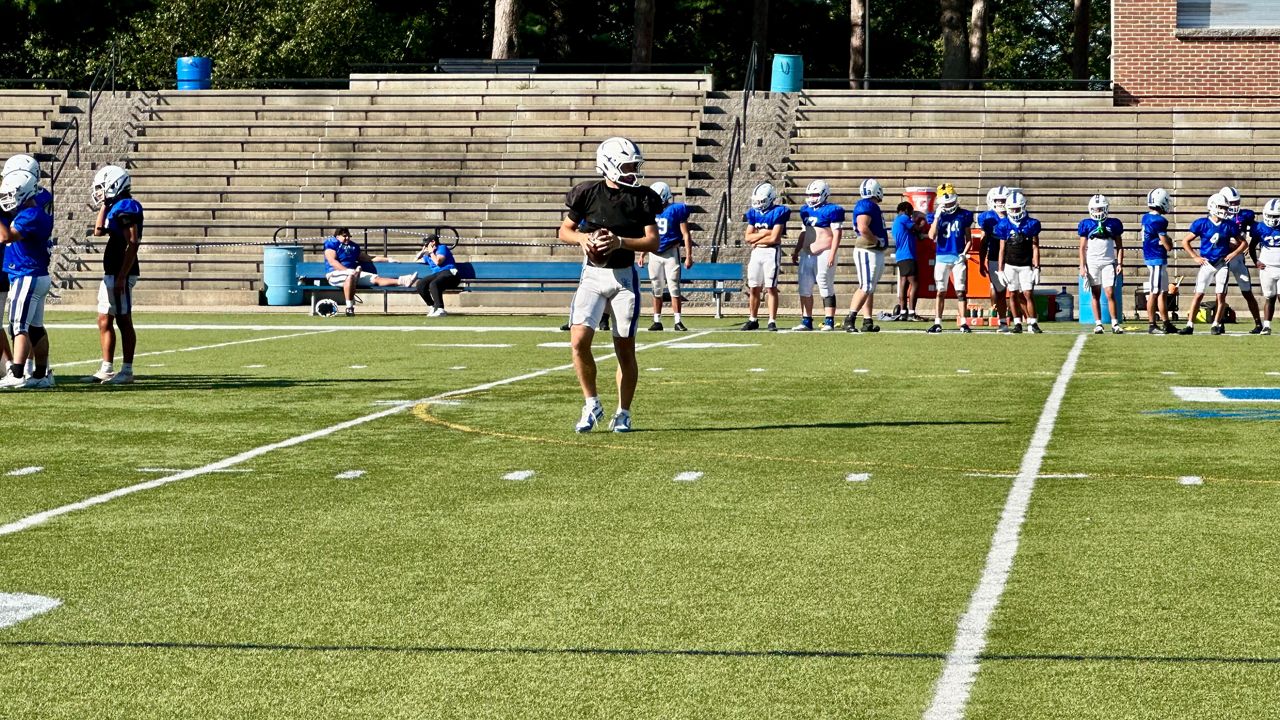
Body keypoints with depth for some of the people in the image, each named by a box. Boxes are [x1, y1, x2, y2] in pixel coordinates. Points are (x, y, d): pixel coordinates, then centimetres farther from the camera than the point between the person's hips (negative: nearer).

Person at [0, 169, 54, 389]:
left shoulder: (31, 215, -17)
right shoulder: (30, 214, 13)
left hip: (27, 277, -10)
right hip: (38, 277, 10)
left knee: (19, 327, -10)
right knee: (36, 328, 13)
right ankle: (42, 374, 18)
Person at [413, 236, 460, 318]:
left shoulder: (442, 248, 4)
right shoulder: (428, 255, 27)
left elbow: (438, 262, -12)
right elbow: (415, 261, 37)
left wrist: (431, 252, 2)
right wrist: (422, 251, 26)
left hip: (449, 272, -8)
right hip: (436, 274, 8)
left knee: (433, 284, -37)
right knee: (420, 284, -15)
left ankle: (440, 309, -42)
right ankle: (433, 307, -12)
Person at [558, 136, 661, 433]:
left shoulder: (642, 197, -1)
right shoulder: (588, 193, -1)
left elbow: (653, 242, -4)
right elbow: (564, 230, 9)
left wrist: (620, 242, -18)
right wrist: (582, 238, -12)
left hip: (624, 277, 0)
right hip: (592, 275, 0)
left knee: (625, 349, 3)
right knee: (579, 341, -13)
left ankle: (623, 414, 16)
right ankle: (592, 404, 5)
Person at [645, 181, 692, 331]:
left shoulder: (676, 210, -7)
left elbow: (686, 235, -6)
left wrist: (688, 256, -11)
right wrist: (642, 255, 18)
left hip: (671, 253, -4)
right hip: (654, 254, 5)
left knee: (674, 288, -6)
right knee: (656, 289, 7)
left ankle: (678, 322, -2)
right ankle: (657, 321, 13)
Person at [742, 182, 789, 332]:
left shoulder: (778, 212, -8)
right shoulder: (754, 213, 10)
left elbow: (774, 238, -15)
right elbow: (747, 237, 6)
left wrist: (756, 239, -3)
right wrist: (764, 233, -7)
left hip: (771, 252, -6)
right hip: (756, 252, 6)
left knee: (771, 287, -6)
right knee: (754, 288, 8)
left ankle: (772, 321, -3)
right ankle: (753, 320, 17)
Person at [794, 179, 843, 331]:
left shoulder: (832, 210, -9)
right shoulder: (806, 210, 14)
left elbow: (836, 234, -11)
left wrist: (832, 254, -18)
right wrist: (796, 251, 19)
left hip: (824, 254, -8)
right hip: (807, 255, 8)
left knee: (826, 289, -4)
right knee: (805, 289, 7)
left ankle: (829, 321, 0)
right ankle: (806, 321, 12)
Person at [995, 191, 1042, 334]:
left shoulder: (1031, 224, -1)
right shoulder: (1004, 225, 2)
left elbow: (1035, 248, 1)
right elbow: (1002, 249, 6)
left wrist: (1036, 267, -4)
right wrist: (1000, 270, 3)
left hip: (1026, 266, -2)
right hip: (1010, 265, 2)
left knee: (1028, 294, -7)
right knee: (1015, 295, 4)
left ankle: (1033, 323, -1)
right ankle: (1017, 323, 11)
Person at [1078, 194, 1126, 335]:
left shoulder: (1113, 224, 5)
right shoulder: (1087, 224, 4)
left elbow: (1119, 246, 9)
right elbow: (1083, 247, 6)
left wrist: (1120, 264, 0)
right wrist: (1082, 266, -1)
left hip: (1108, 263, 0)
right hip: (1092, 263, 1)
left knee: (1110, 294, -7)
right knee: (1095, 294, 3)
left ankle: (1115, 324, -3)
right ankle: (1098, 324, 7)